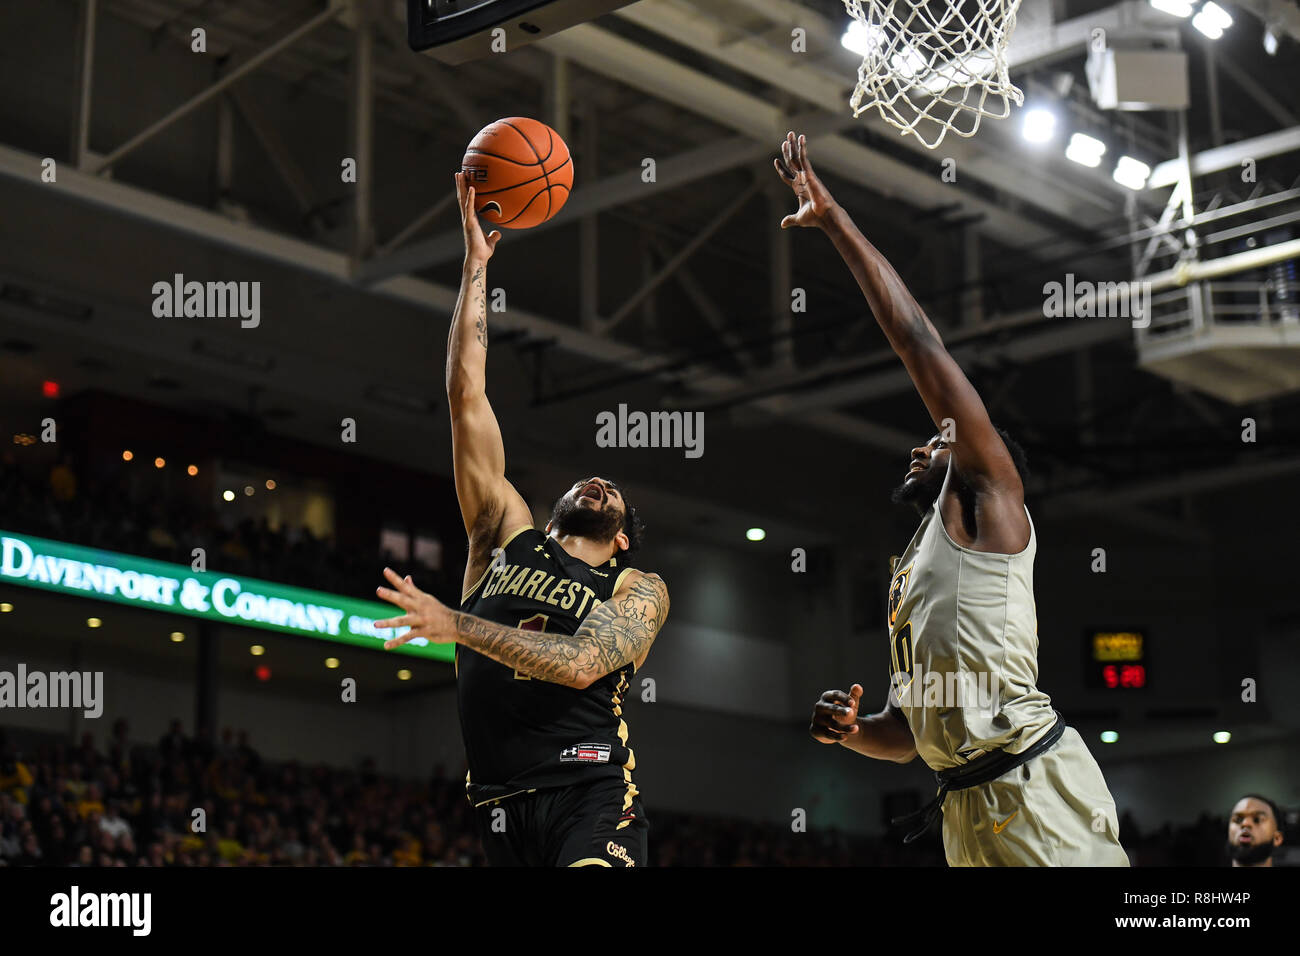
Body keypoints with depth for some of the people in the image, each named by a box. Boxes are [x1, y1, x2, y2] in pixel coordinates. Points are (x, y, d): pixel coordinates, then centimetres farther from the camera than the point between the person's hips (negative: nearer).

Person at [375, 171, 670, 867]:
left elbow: (582, 663, -10)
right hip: (503, 808, 3)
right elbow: (466, 393, 17)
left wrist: (454, 624, -15)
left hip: (590, 791, -3)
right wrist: (476, 262, 16)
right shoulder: (509, 539, 20)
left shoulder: (639, 590, 13)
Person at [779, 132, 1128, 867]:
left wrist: (835, 220, -2)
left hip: (1034, 788, -9)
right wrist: (851, 730, 6)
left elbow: (920, 341, -4)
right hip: (966, 806, 9)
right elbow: (908, 731, 30)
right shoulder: (915, 571, 26)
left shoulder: (986, 501, 3)